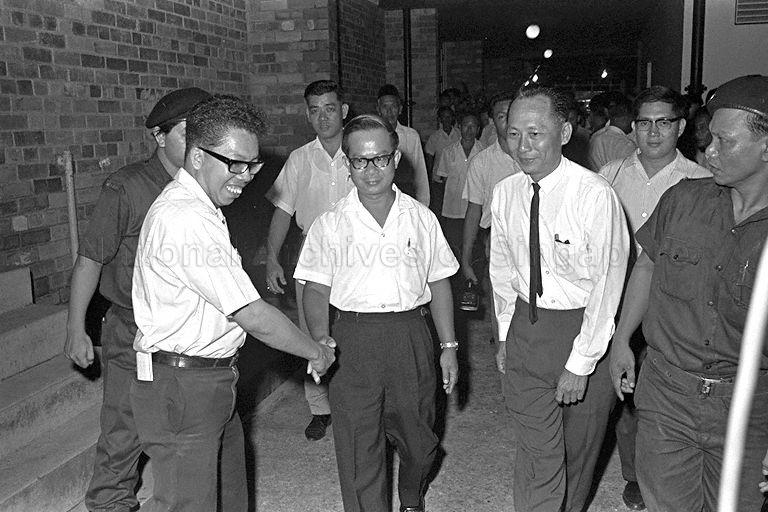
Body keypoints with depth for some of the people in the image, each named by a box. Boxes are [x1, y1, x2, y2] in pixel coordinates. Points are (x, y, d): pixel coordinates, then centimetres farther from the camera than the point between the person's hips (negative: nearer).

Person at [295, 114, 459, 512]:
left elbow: (439, 283, 9)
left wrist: (449, 348, 7)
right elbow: (316, 289, 1)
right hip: (352, 340, -1)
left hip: (411, 337, 2)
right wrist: (320, 344, -14)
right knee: (358, 451, 2)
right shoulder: (330, 225, 0)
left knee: (417, 438, 16)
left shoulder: (421, 218, 5)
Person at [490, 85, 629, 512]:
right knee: (537, 454, 4)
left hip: (585, 328, -2)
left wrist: (580, 364, -14)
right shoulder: (505, 193, -3)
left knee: (580, 450, 18)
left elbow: (607, 283, -16)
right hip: (526, 328, 3)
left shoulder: (595, 195, -19)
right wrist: (506, 335, 10)